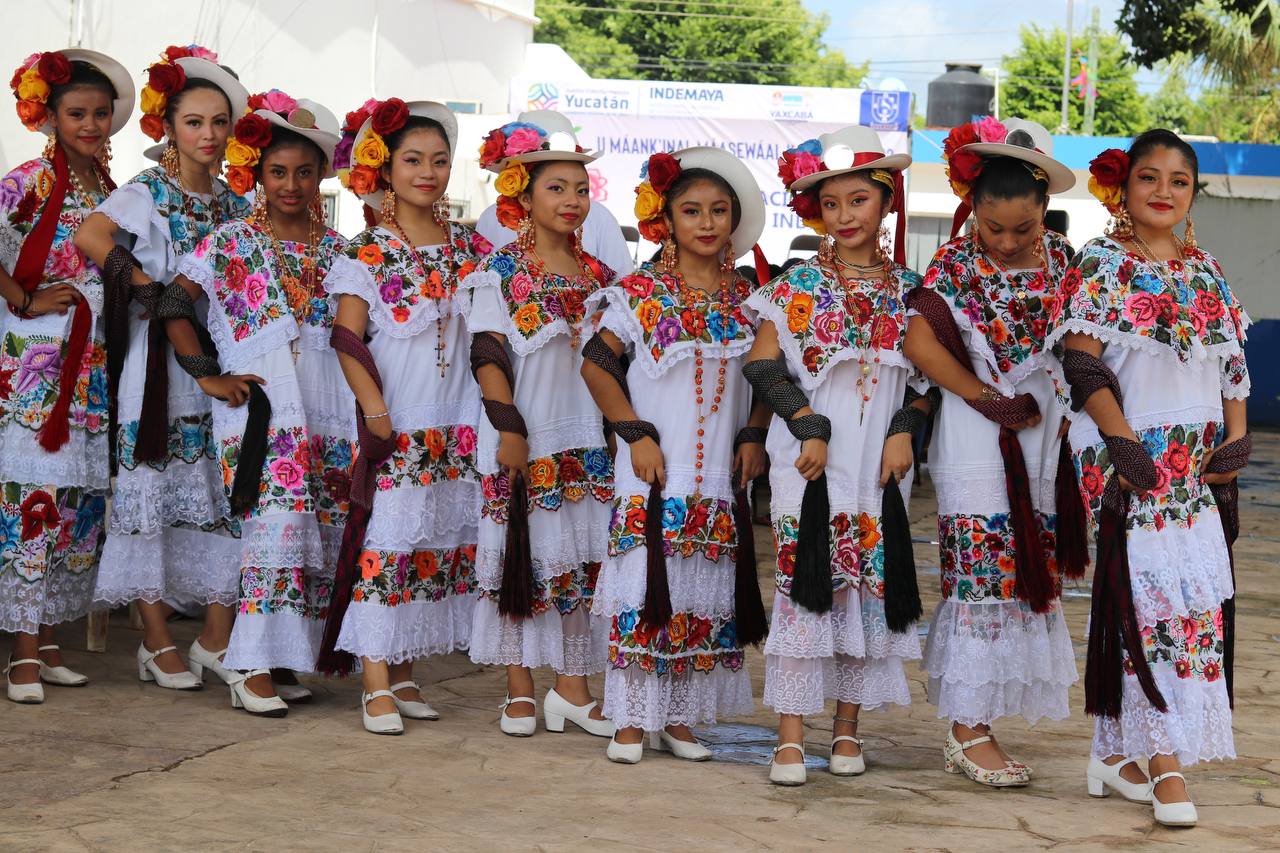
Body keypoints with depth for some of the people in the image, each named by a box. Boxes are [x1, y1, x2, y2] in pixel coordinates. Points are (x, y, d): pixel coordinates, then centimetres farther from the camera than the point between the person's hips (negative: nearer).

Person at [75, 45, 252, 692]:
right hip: (159, 367, -5)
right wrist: (157, 290, -19)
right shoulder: (148, 194, -3)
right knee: (155, 493, -2)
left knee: (228, 499, 1)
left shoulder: (236, 203, 14)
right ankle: (157, 641, 5)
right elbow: (90, 236, -21)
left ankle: (216, 639, 7)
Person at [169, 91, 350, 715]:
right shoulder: (229, 243, 2)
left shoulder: (336, 248, 13)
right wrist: (208, 376, -6)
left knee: (321, 535, 3)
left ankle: (284, 662, 12)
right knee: (276, 527, -16)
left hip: (326, 412, 5)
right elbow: (173, 306, -1)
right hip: (261, 410, -5)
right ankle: (252, 669, -12)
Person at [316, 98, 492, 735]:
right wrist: (375, 411, -16)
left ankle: (405, 674, 16)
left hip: (457, 425, 5)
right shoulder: (367, 252, -2)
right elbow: (347, 338, -6)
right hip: (394, 423, -5)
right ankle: (376, 685, -5)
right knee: (386, 542, -9)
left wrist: (493, 414, 6)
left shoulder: (470, 249, 10)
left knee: (441, 544, 6)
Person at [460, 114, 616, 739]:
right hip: (524, 435, -5)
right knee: (523, 555, -1)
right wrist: (509, 428, -16)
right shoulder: (502, 271, -4)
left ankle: (571, 686, 13)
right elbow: (488, 357, -9)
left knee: (581, 557, 5)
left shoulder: (597, 275, 11)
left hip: (587, 435, 5)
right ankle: (519, 688, 8)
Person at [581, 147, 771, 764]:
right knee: (644, 592, -6)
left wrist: (754, 436, 4)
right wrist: (637, 434, -10)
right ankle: (631, 721, 3)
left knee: (706, 597, 6)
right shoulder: (640, 292, -3)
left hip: (720, 480, 4)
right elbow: (598, 363, -4)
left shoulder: (746, 299, 8)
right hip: (654, 477, -4)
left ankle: (679, 719, 17)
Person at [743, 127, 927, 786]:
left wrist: (905, 429, -5)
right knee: (802, 585, -5)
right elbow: (763, 364, -3)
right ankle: (791, 735, -2)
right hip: (811, 458, -2)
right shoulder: (797, 285, 1)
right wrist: (809, 427, -12)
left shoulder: (907, 289, 7)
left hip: (880, 460, 2)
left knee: (871, 587, 5)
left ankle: (846, 729, 16)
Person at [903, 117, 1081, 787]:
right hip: (978, 448, -5)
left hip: (1042, 439, 6)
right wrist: (988, 399, -15)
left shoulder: (1059, 260, 7)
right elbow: (921, 343, -15)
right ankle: (969, 728, 1)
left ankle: (973, 718, 17)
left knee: (1027, 573, 8)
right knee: (981, 574, -6)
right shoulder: (955, 265, -6)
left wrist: (1066, 413, -1)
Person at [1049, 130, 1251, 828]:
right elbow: (1082, 364, -9)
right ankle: (1165, 763, -9)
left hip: (1200, 465, 6)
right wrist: (1122, 440, -17)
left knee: (1200, 595, 6)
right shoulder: (1100, 265, -2)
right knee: (1154, 597, -12)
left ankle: (1115, 753, 14)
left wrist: (1237, 440, 2)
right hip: (1132, 459, -6)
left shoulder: (1206, 273, 16)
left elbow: (1233, 366, 16)